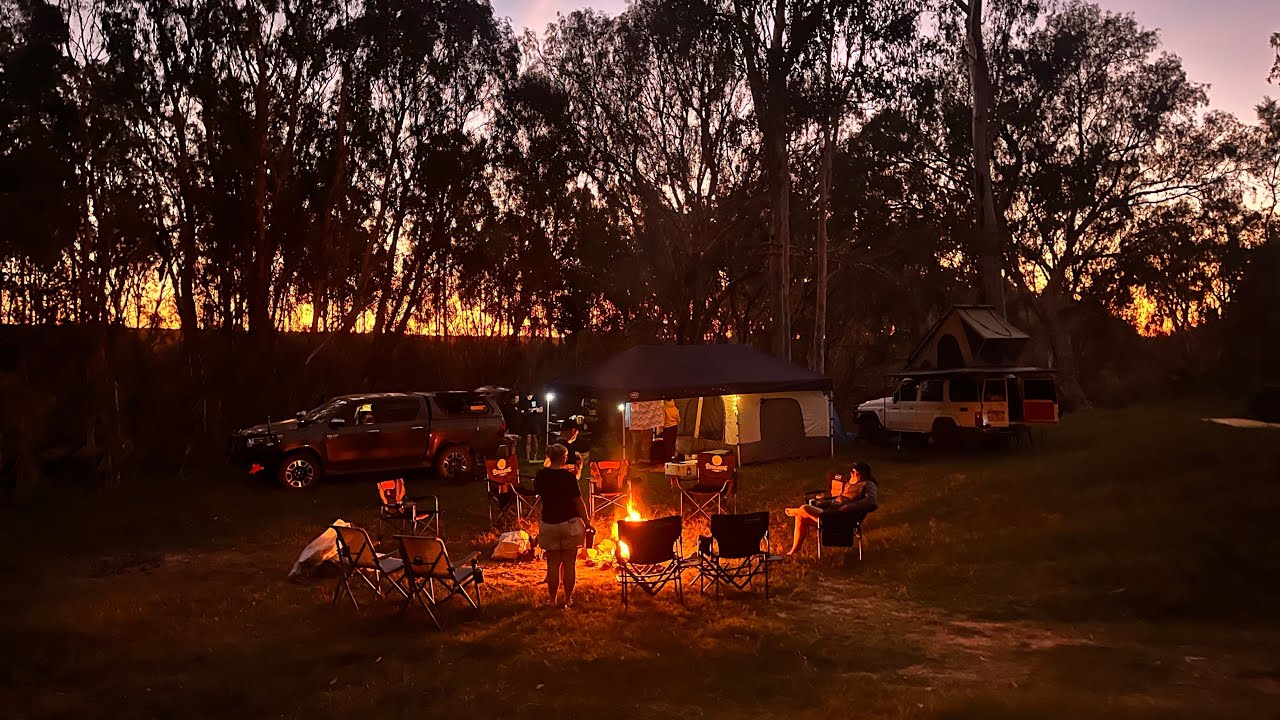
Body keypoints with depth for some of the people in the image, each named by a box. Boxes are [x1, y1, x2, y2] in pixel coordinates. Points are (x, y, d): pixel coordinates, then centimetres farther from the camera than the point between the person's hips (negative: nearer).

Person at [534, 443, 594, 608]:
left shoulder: (541, 475, -4)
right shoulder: (568, 476, -13)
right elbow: (578, 502, -9)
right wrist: (587, 522, 0)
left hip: (549, 524, 3)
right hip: (570, 523, -3)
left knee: (553, 564, 10)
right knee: (569, 564, 7)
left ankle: (552, 599, 17)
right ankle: (568, 599, 13)